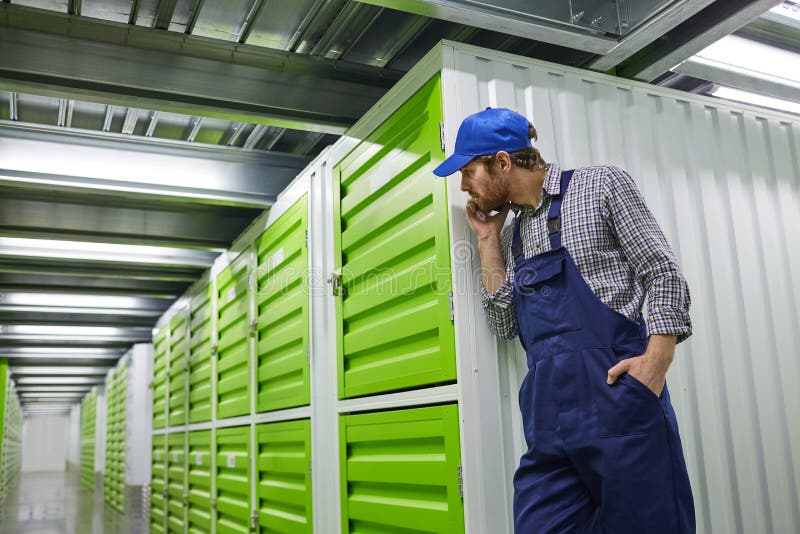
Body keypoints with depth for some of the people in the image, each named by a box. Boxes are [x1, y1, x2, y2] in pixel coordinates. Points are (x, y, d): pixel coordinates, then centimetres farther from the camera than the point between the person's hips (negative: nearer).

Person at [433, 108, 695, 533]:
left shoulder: (600, 186, 3)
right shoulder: (511, 233, 19)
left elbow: (664, 274, -3)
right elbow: (505, 325, 13)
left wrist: (656, 361, -18)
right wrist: (488, 240, 11)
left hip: (615, 388, -5)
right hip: (550, 410, 5)